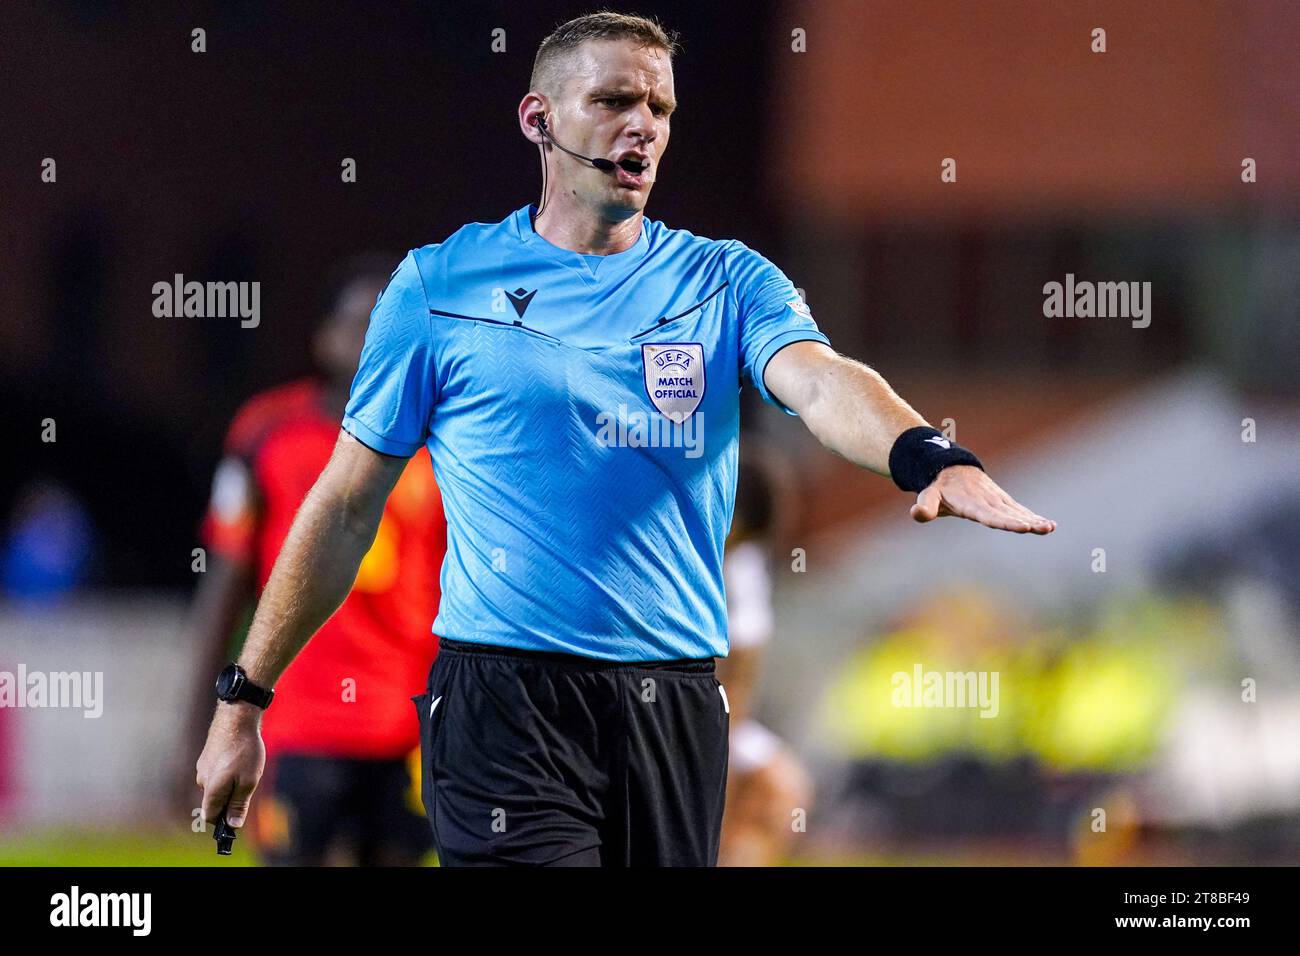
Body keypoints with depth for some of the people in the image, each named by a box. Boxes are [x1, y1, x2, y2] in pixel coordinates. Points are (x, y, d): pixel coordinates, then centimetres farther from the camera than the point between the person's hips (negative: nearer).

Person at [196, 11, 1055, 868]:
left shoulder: (727, 282, 8)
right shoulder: (439, 285, 4)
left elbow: (820, 381, -13)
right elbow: (347, 507, 8)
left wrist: (930, 457, -36)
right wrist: (244, 698, 6)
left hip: (677, 703, 3)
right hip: (506, 700, -3)